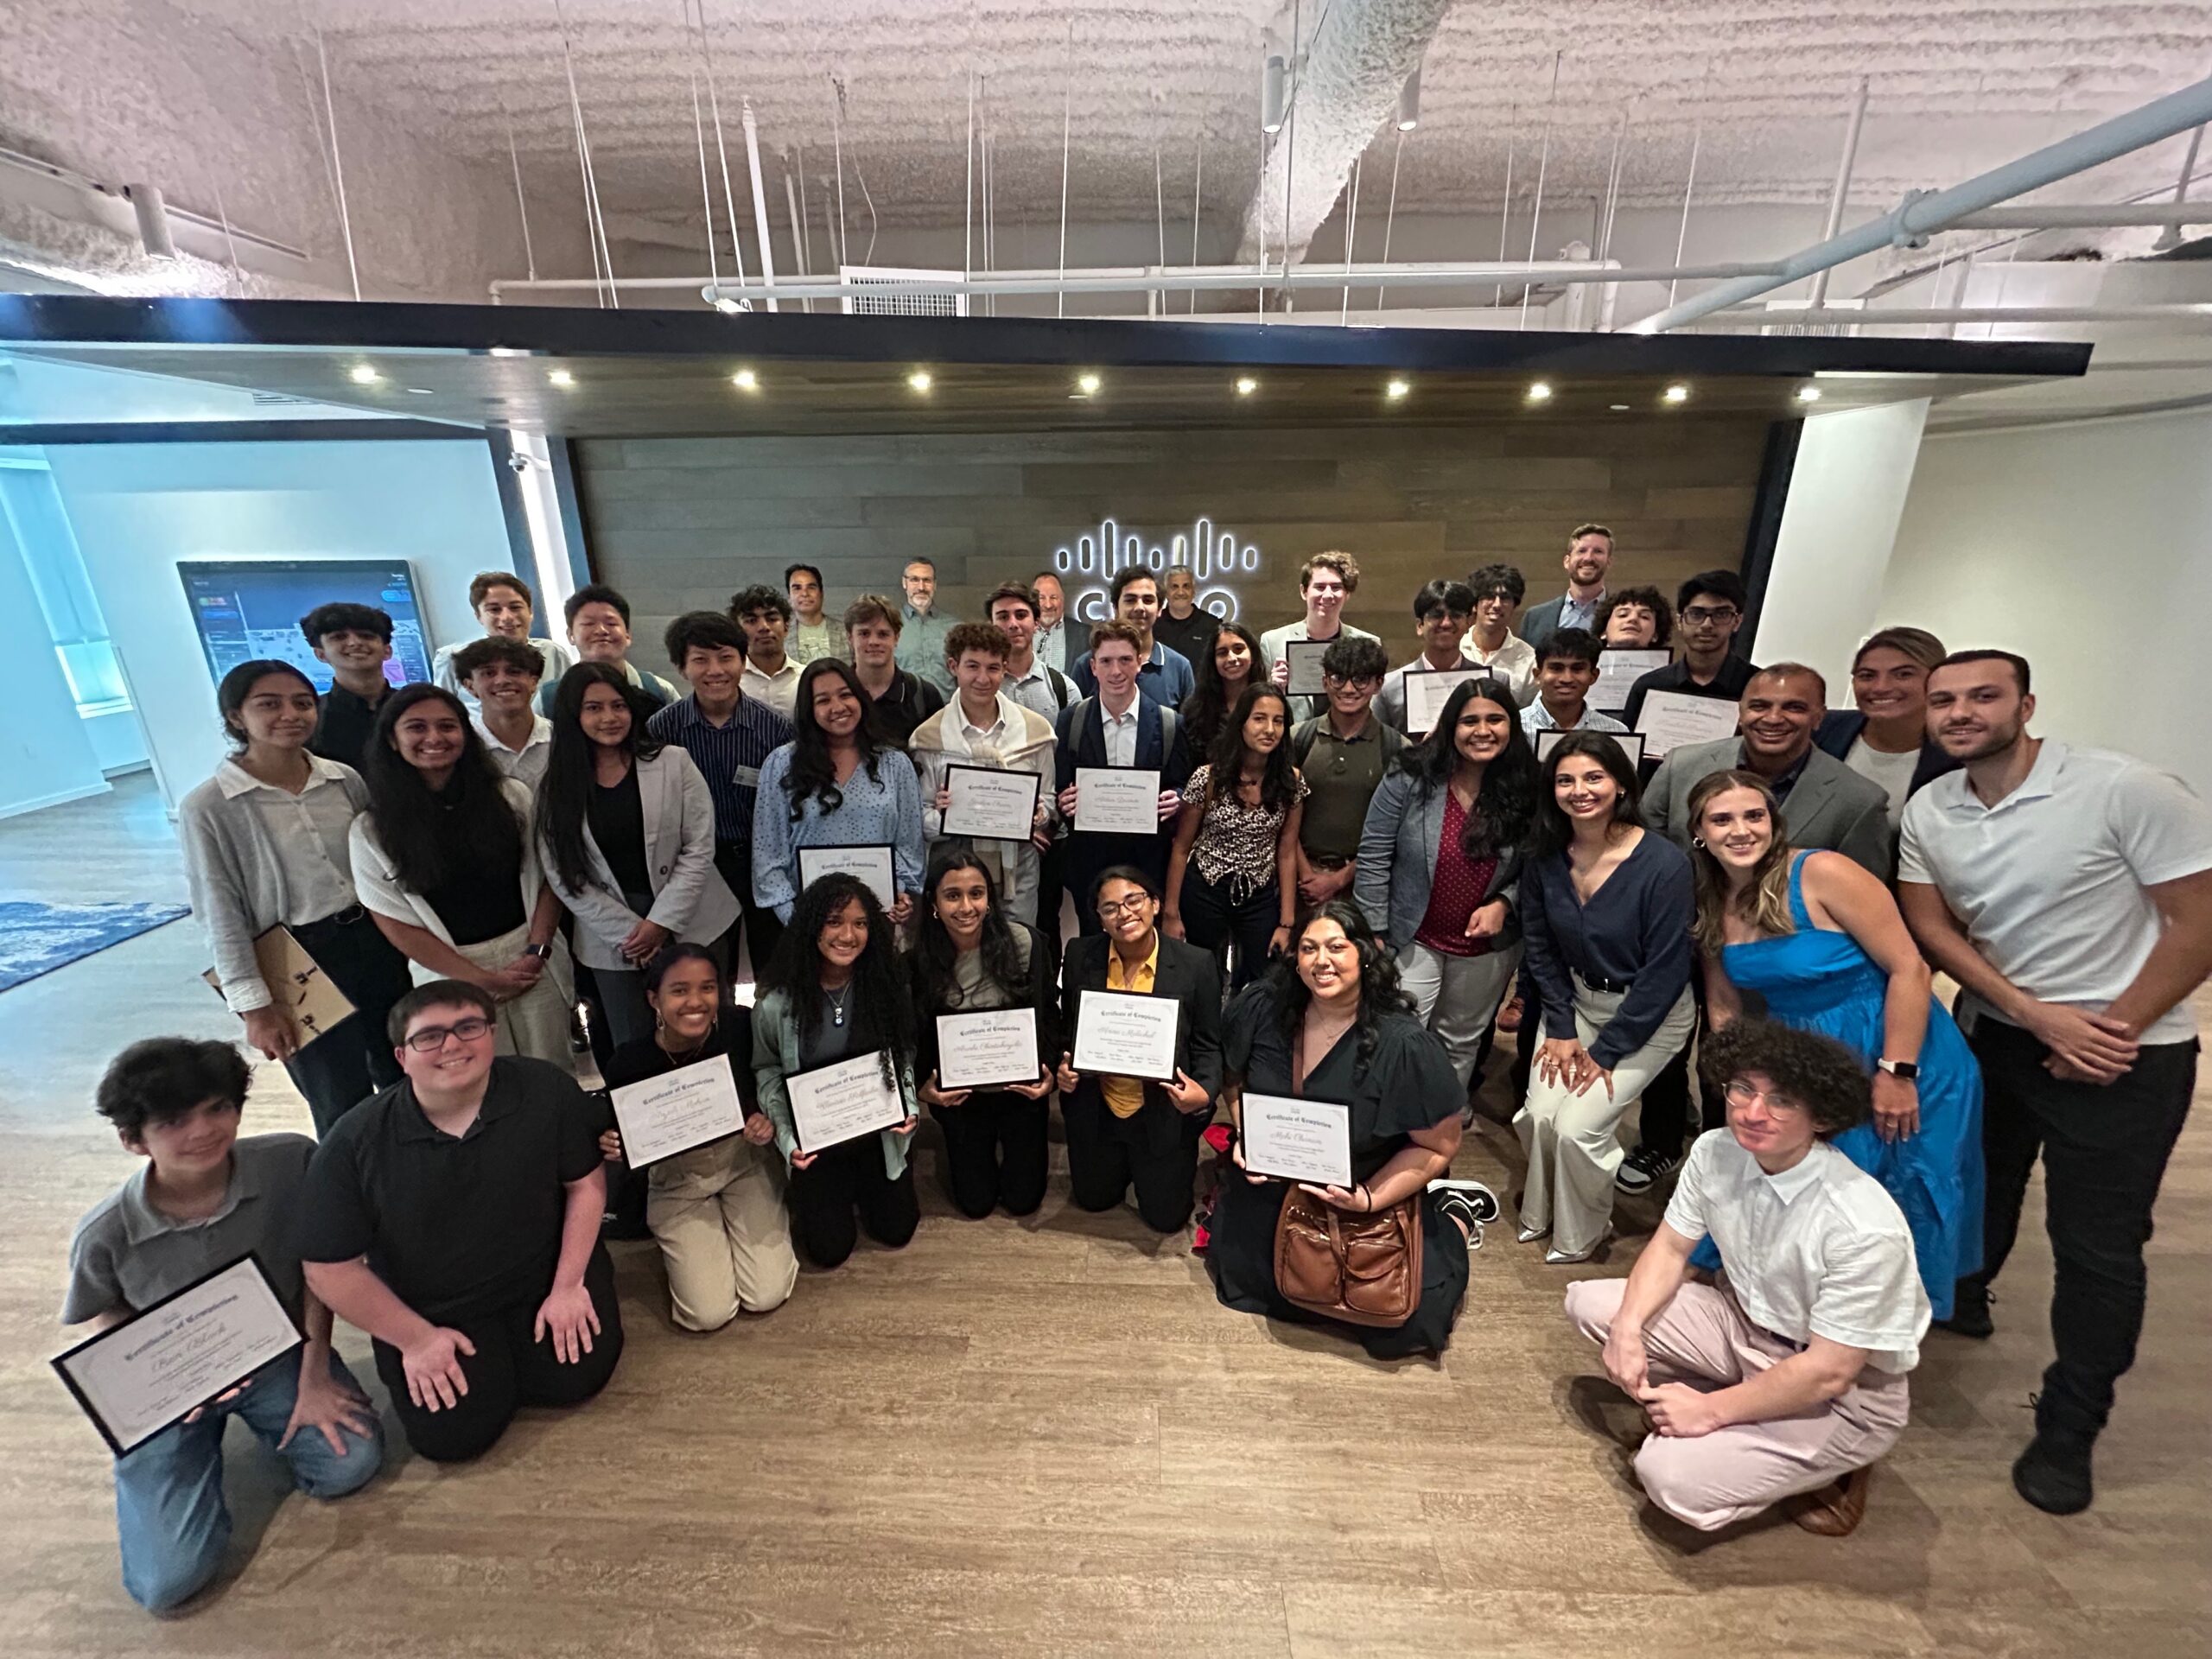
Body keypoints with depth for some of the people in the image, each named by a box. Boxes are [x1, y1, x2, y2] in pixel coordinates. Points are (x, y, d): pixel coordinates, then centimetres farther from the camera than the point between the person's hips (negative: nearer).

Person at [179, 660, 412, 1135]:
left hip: (375, 942, 4)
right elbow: (221, 917, -8)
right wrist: (254, 1006, -10)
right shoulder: (208, 807, -10)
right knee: (343, 1107, 8)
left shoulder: (345, 779, 1)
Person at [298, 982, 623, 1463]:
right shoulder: (353, 1144, -19)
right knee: (452, 1436, -8)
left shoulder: (548, 1091, -20)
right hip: (430, 1312, 0)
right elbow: (332, 1268, -9)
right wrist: (416, 1339, -8)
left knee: (576, 1378, -9)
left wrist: (568, 1284, -10)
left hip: (540, 1277, 0)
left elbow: (585, 1182, -8)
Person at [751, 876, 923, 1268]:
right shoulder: (777, 1002, -20)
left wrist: (909, 1107, -13)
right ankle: (811, 1194, 38)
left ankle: (861, 1184, 41)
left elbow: (904, 1054, 0)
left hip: (879, 1132, 2)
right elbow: (766, 1072, -7)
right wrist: (787, 1137, -15)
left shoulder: (886, 985, -14)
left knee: (896, 1230, 12)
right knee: (830, 1249, 7)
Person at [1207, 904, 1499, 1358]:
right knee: (1234, 1262, 8)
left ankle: (1457, 1217, 20)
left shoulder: (1406, 1045, -27)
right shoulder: (1262, 1009, -17)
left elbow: (1439, 1146, -16)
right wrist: (1245, 1137, -12)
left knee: (1405, 1322, -6)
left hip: (1377, 1190, -3)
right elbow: (1235, 1080, 3)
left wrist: (1369, 1200, -24)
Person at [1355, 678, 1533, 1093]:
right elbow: (1373, 859, -12)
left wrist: (1503, 903, -15)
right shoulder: (1411, 779, -15)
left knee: (1462, 1044, 21)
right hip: (1413, 940, -3)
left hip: (1488, 949, 3)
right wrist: (1373, 937, -12)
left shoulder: (1527, 790, -7)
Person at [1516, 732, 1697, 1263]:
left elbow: (1665, 973, -18)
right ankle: (1542, 1212, 23)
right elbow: (1540, 948, 2)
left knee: (1578, 1125, -14)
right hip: (1577, 1001, 4)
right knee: (1539, 1113, -9)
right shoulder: (1545, 857, -8)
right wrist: (1561, 1029, -4)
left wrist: (1606, 1050, -14)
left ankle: (1581, 1235, 17)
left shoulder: (1664, 864, -23)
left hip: (1651, 1015, -4)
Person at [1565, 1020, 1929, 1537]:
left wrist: (1711, 1410, -19)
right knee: (1590, 1302, -6)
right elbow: (1671, 1247, -1)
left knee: (1673, 1475, -21)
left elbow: (1828, 1373, -24)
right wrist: (1627, 1328, -16)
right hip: (1747, 1324, 6)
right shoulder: (1716, 1152, -14)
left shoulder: (1865, 1227, -31)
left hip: (1842, 1396, -6)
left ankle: (1827, 1469, 4)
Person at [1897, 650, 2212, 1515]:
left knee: (2096, 1246, 3)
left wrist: (2112, 1031, -15)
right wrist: (2037, 1016, -13)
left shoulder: (2129, 790, -18)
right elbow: (1932, 927, -3)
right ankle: (1960, 1297, 48)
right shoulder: (1928, 810, -5)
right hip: (1992, 1029, 4)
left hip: (2124, 1052, -3)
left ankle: (2068, 1431, 21)